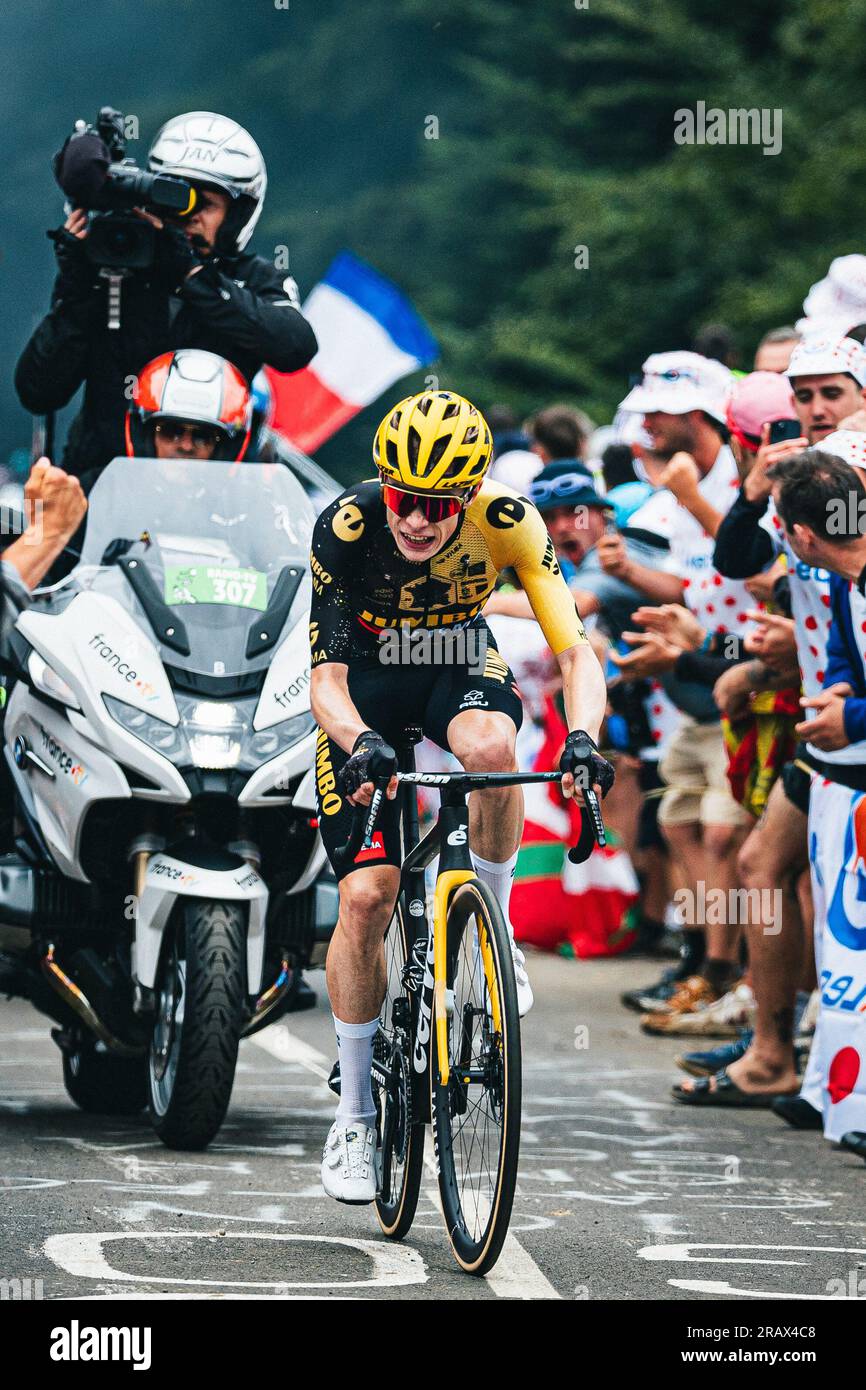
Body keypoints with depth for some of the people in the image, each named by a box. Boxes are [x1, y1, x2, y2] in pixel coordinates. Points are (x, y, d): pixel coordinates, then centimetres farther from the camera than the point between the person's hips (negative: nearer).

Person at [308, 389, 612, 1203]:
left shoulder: (508, 522, -28)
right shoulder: (346, 527, -30)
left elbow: (574, 651, -30)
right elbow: (326, 675, -31)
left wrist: (583, 735, -50)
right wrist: (359, 742, -52)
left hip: (458, 661, 1)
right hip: (367, 681, 0)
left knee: (489, 746, -38)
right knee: (365, 896, -13)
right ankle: (354, 1114, 3)